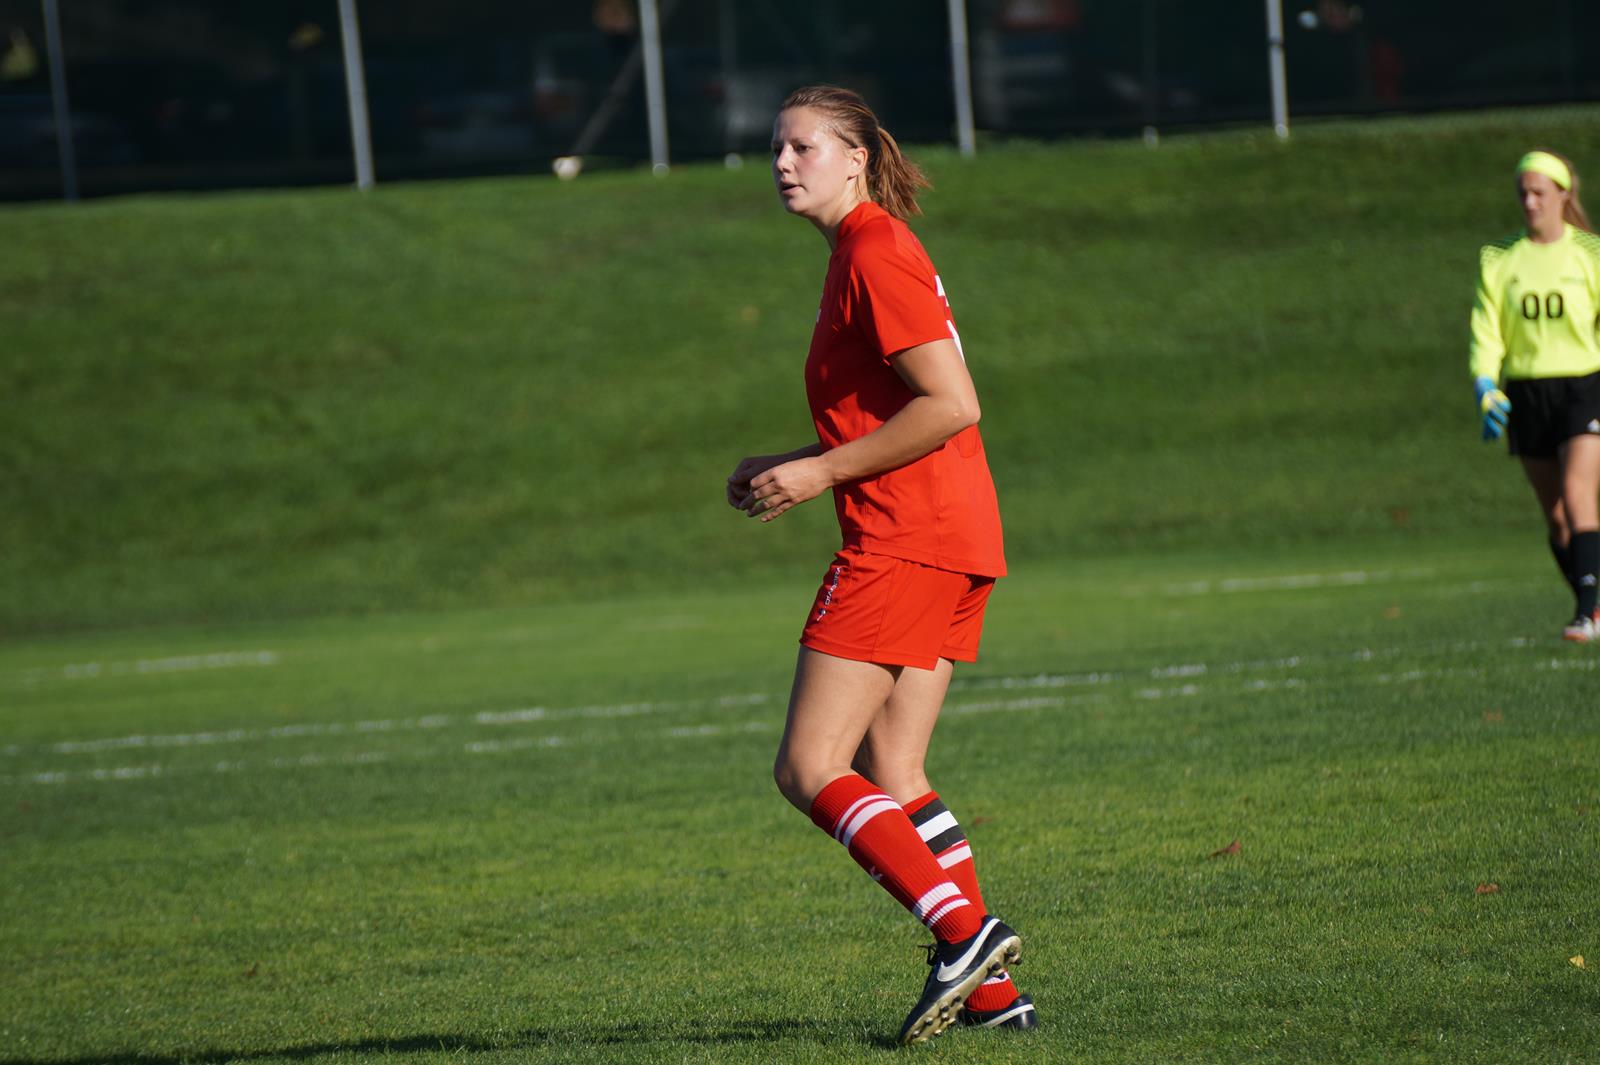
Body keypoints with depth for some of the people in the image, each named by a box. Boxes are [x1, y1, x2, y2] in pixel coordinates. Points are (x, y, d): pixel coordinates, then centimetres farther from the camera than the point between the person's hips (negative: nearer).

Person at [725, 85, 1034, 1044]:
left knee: (809, 769, -9)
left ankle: (966, 932, -16)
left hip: (905, 540, -10)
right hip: (954, 540, 10)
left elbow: (951, 405, -19)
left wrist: (822, 473, -16)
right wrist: (787, 465, 17)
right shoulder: (862, 255, 20)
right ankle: (991, 992, 6)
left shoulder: (876, 255, -11)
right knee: (887, 776, 10)